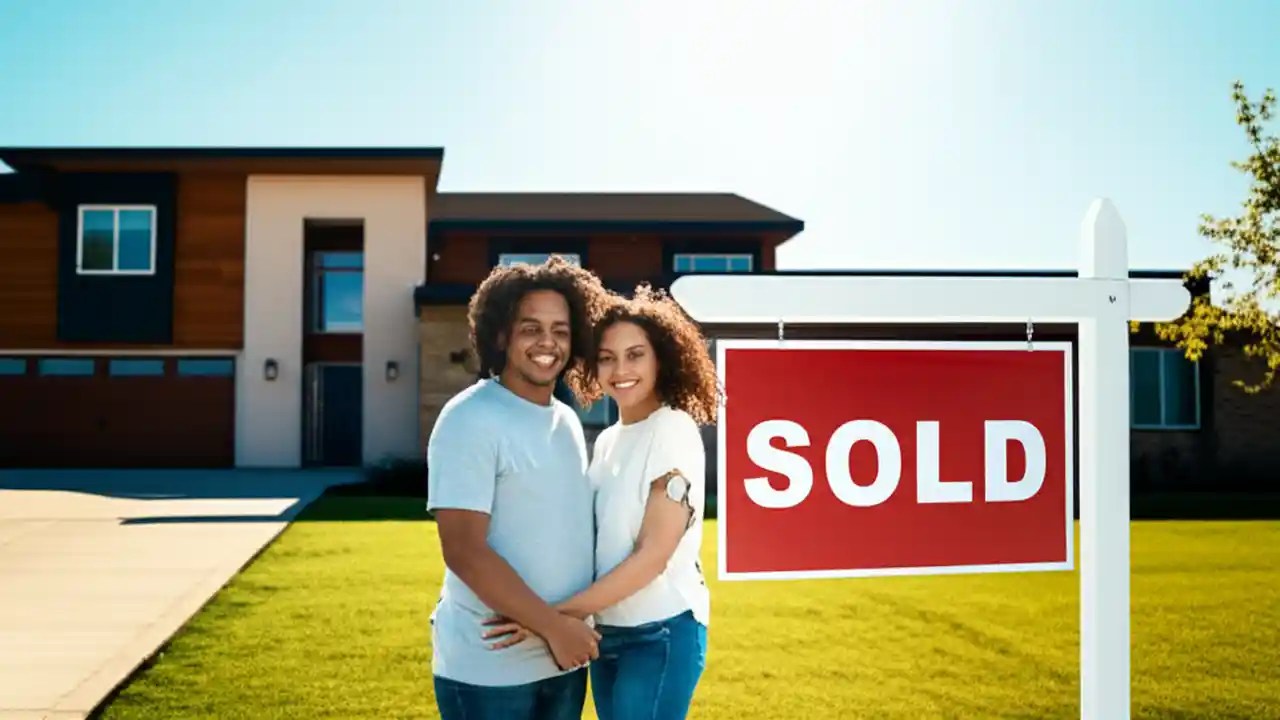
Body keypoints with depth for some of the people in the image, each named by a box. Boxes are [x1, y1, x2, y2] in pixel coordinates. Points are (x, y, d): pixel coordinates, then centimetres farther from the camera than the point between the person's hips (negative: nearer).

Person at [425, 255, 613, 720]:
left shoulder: (567, 420, 9)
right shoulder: (471, 420, -14)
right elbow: (464, 550, -20)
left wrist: (570, 628, 5)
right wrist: (552, 625, -17)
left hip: (563, 659, 7)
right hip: (489, 667, -7)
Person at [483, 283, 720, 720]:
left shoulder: (674, 431, -13)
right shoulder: (607, 441, 9)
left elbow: (653, 555, -19)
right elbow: (598, 541, 10)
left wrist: (558, 615, -20)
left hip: (660, 633, -7)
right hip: (605, 631, 7)